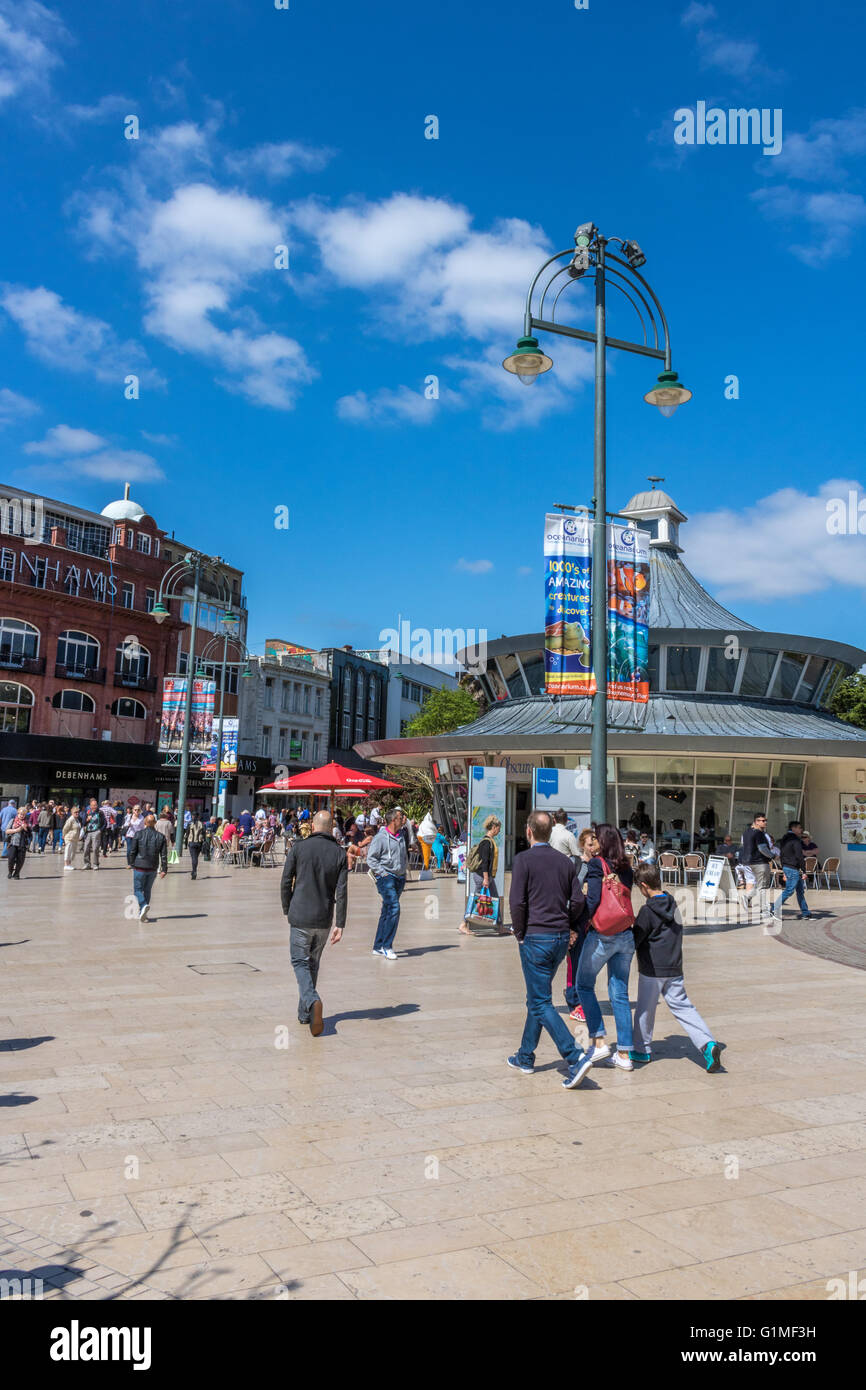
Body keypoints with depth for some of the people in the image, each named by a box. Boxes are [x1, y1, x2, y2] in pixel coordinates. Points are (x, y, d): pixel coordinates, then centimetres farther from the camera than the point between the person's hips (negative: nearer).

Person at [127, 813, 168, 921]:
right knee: (147, 889, 15)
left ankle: (144, 905, -20)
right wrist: (164, 869, 4)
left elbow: (132, 851, -5)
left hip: (140, 867, -3)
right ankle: (142, 913, 19)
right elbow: (164, 855, 0)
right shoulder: (161, 836, 1)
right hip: (153, 868, 3)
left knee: (138, 889, 6)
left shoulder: (138, 834, -7)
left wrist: (132, 864, 8)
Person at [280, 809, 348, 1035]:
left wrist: (287, 910, 10)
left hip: (300, 916, -3)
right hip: (324, 919, 3)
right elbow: (342, 892, -5)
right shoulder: (339, 853, -1)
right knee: (313, 963, 17)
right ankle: (304, 1013, 24)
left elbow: (286, 882, -4)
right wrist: (340, 925, -3)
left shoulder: (298, 847, -6)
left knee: (300, 962, 5)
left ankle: (312, 1001, -20)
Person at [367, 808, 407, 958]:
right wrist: (382, 873, -14)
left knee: (387, 912, 10)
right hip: (386, 877, -7)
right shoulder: (380, 837, -9)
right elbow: (371, 858, -9)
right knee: (394, 908, -19)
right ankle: (387, 946, -13)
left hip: (400, 878, 7)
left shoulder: (401, 835, 14)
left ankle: (378, 947, 16)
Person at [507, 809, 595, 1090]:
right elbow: (578, 900, 4)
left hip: (535, 938, -6)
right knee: (537, 998, 19)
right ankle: (525, 1057, 27)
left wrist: (520, 934, -2)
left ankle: (576, 1057, -14)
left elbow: (517, 902, -14)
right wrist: (569, 926, 15)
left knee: (541, 1003, -3)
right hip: (561, 938, 7)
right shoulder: (565, 861, 7)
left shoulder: (523, 859, -10)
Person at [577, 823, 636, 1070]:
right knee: (620, 993, 10)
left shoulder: (597, 864, -10)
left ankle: (598, 1041, 5)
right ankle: (624, 1054, 11)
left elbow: (592, 900, -17)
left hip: (601, 936, -5)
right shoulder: (626, 868, 8)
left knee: (584, 985, 12)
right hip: (626, 935, 5)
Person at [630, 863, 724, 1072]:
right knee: (683, 1007, 7)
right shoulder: (673, 904, 5)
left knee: (645, 1009, 10)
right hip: (674, 969, 6)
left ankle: (641, 1050, 22)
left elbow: (634, 941, -10)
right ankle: (708, 1044, -9)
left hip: (652, 969, -6)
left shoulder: (647, 911, -15)